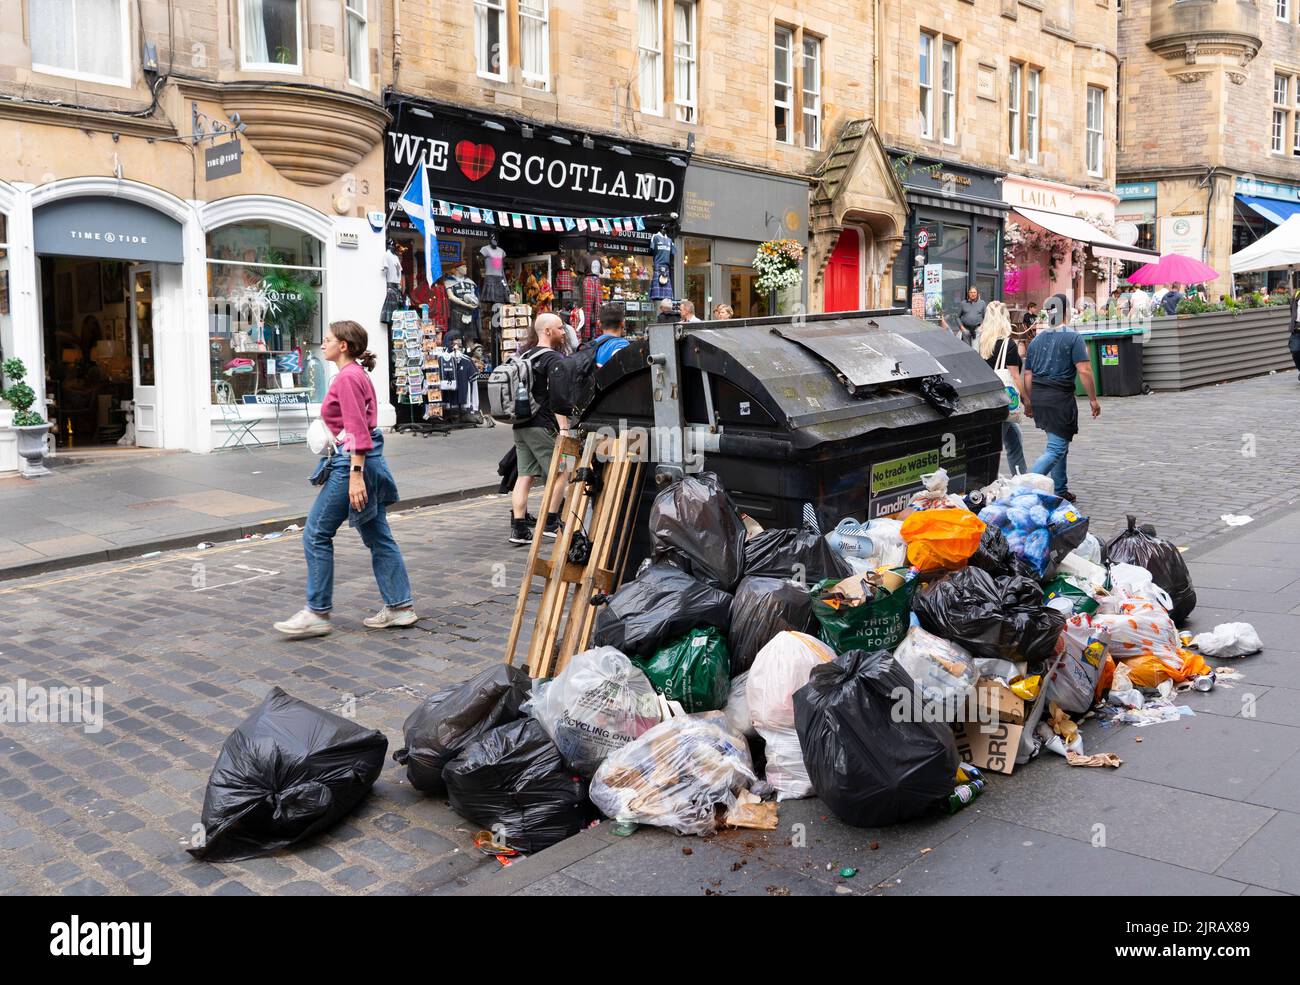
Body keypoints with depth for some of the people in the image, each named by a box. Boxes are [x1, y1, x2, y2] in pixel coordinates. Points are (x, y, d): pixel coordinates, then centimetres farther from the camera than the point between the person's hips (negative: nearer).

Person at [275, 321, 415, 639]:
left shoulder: (347, 378, -13)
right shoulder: (358, 374, 17)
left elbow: (357, 430, -20)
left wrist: (355, 474, -24)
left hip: (351, 462, -10)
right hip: (371, 461, 10)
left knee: (316, 535, -2)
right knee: (378, 538, 11)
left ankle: (317, 613, 4)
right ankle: (400, 607, 14)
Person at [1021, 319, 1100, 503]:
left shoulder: (1036, 339, 12)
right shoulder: (1073, 337, -6)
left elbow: (1027, 374, 13)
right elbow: (1084, 371, -14)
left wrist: (1028, 402, 21)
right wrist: (1093, 399, -8)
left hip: (1038, 396, 7)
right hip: (1060, 398, -7)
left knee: (1059, 445, 18)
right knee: (1056, 448, -7)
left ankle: (1061, 491, 21)